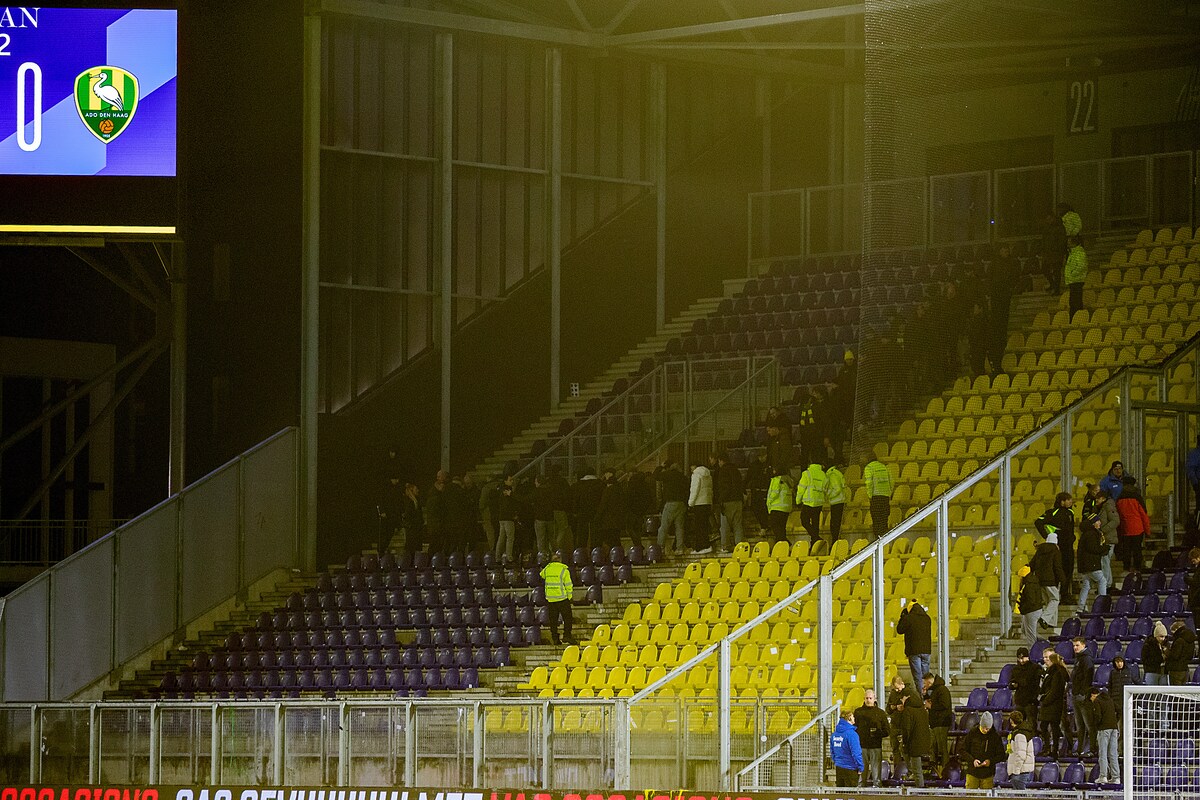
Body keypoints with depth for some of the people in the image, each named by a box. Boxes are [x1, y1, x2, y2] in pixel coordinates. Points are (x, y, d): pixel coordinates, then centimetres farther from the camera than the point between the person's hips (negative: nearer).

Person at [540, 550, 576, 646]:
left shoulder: (547, 569, 3)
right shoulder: (564, 570, -10)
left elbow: (542, 575, 25)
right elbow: (568, 584, -8)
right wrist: (570, 596, 3)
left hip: (550, 598, 4)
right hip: (562, 597, -4)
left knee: (553, 619, 9)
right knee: (567, 617, 3)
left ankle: (554, 638, 9)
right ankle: (567, 635, -6)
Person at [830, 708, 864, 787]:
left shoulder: (835, 733, 5)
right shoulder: (851, 734, -19)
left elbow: (832, 751, 13)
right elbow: (856, 753, -20)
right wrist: (860, 768, -11)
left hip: (839, 767, 7)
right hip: (850, 769, -7)